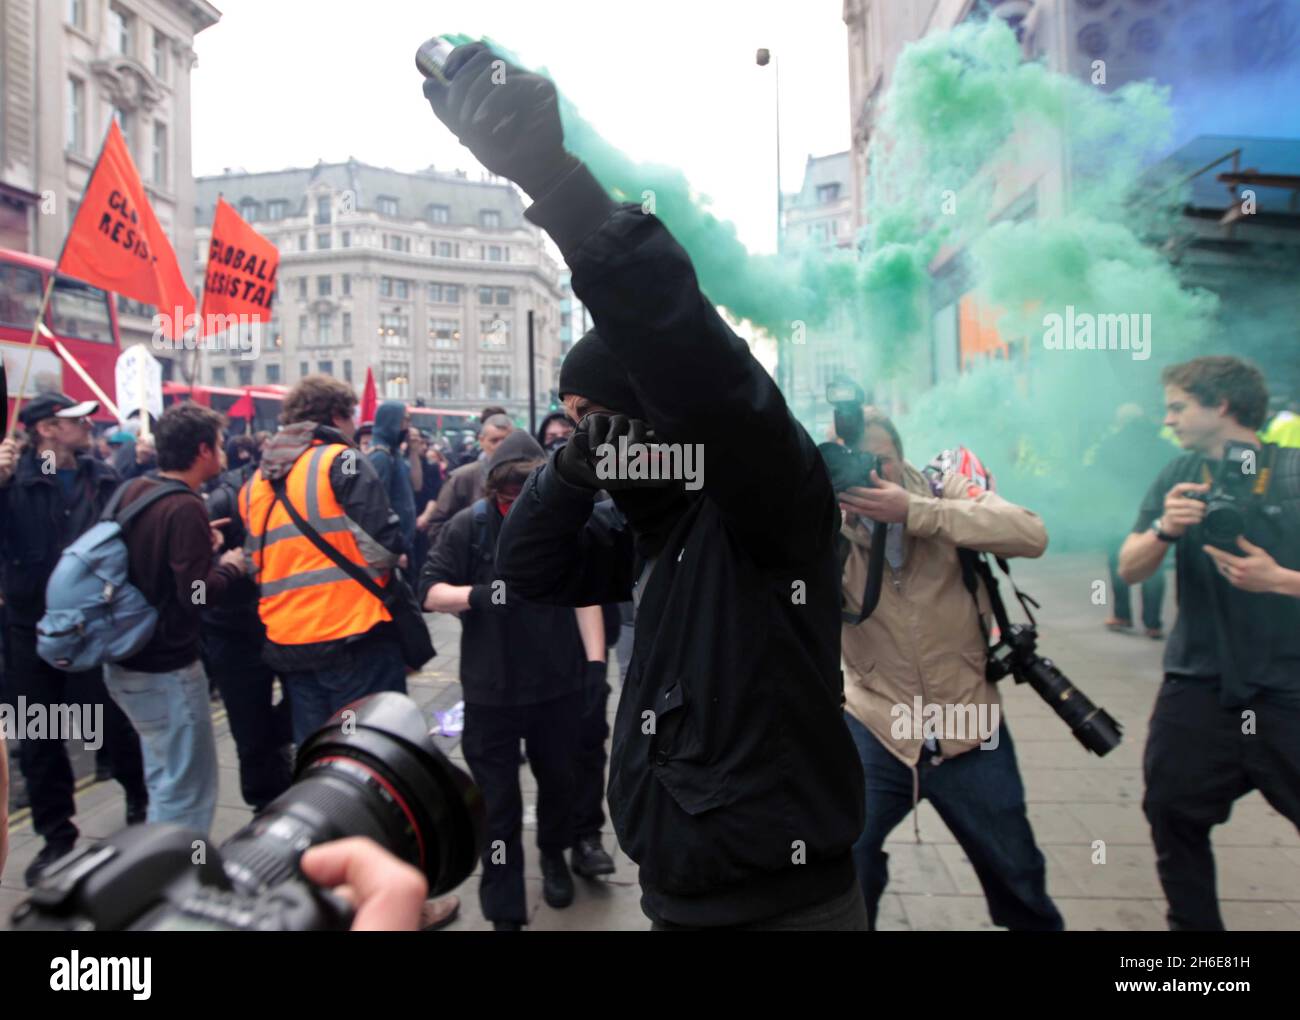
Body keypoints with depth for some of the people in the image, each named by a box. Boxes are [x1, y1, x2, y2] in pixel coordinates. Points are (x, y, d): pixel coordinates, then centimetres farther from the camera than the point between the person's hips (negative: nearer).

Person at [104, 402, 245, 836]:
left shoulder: (131, 490, 4)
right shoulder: (186, 508, -21)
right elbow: (196, 594, -26)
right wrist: (229, 566, -8)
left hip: (124, 661, 9)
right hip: (167, 670, -9)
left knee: (164, 779, 23)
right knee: (187, 791, 2)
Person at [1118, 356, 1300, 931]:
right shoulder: (1179, 477, 5)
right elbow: (1129, 570, -3)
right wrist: (1163, 528, -20)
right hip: (1199, 689, 3)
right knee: (1172, 816, 6)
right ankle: (1193, 922, 26)